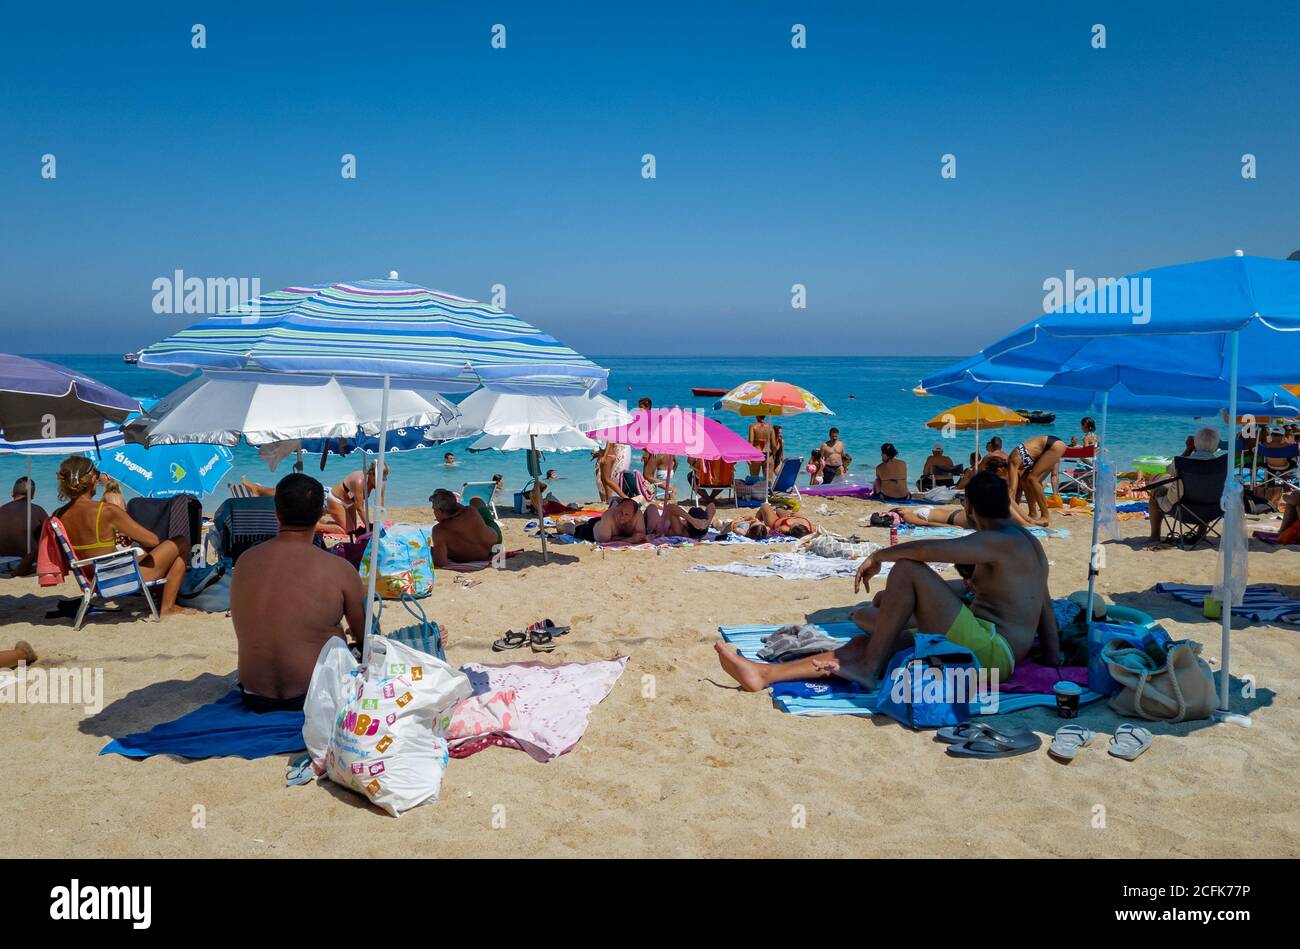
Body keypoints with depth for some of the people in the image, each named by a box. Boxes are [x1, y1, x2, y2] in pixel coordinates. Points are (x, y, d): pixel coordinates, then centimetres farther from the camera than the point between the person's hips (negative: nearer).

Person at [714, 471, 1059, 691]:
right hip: (984, 651, 10)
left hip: (989, 650, -10)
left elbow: (927, 550, -23)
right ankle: (764, 673, -3)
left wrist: (878, 556, -8)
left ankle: (869, 671, -11)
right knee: (866, 642, 1)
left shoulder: (1000, 541, -11)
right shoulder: (1025, 542, 22)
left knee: (906, 569, -16)